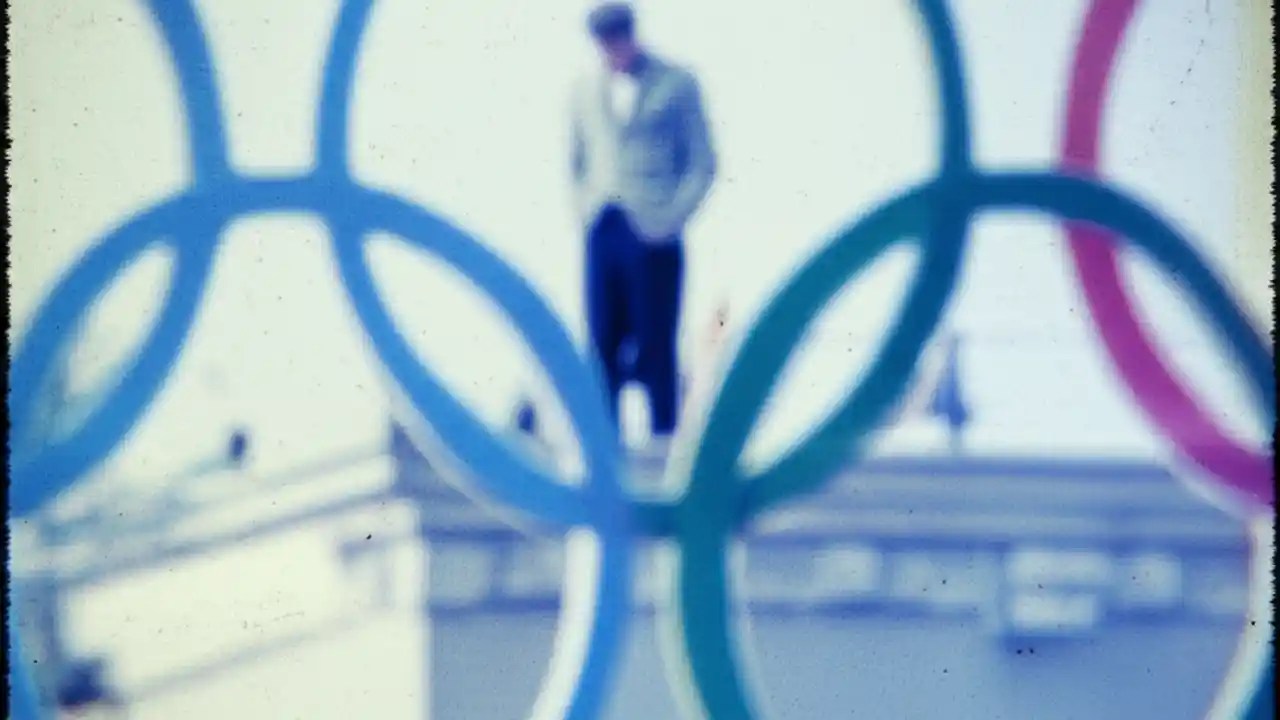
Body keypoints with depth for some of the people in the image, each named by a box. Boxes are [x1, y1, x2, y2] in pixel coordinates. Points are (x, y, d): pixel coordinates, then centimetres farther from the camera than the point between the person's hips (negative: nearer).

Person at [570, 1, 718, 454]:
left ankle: (663, 440, 3)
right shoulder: (586, 90, 12)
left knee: (655, 346, -2)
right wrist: (584, 210, 7)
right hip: (602, 231, 3)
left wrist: (671, 218, -7)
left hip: (652, 233, -3)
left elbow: (703, 163, 2)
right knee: (603, 344, 2)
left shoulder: (677, 85, 2)